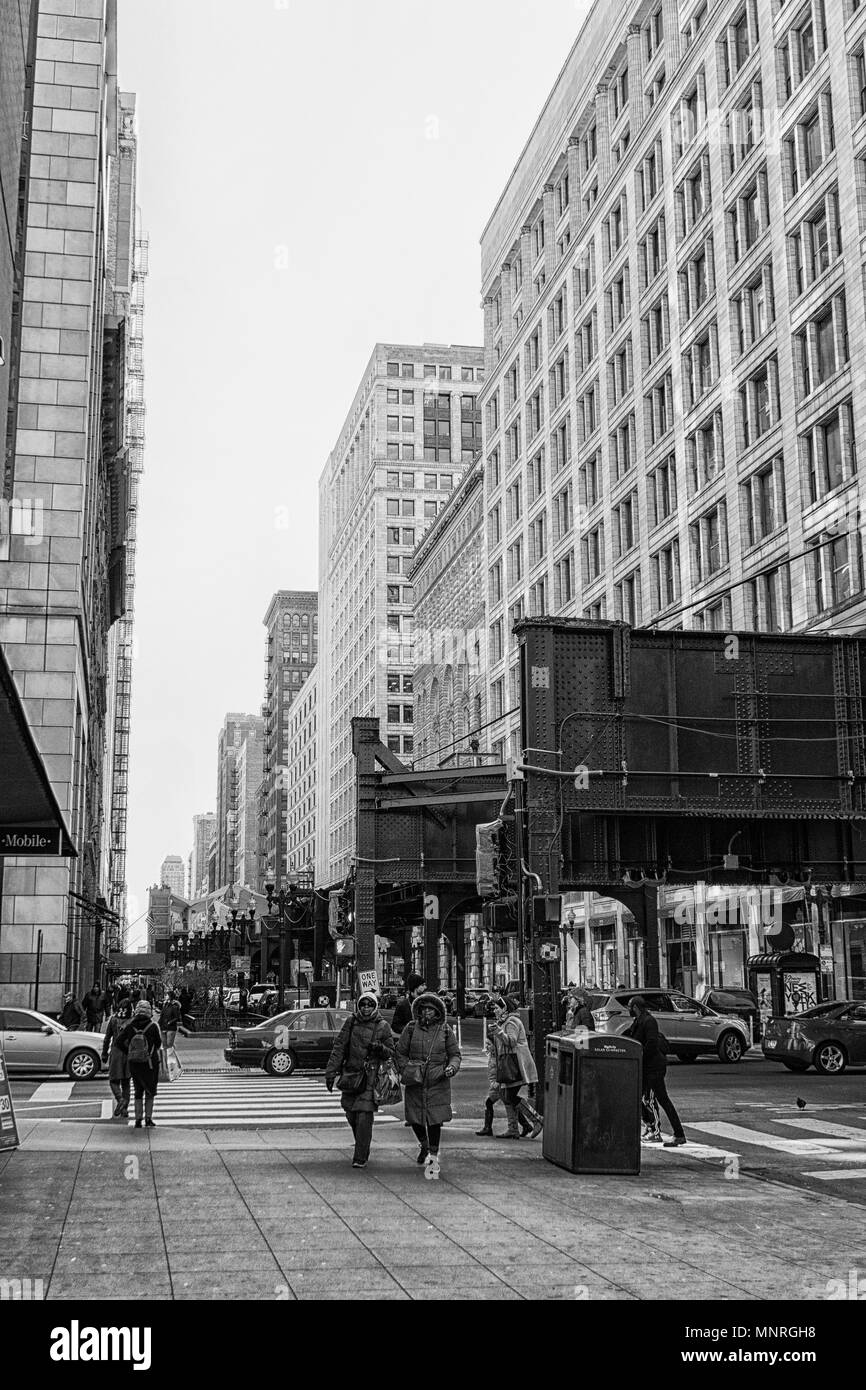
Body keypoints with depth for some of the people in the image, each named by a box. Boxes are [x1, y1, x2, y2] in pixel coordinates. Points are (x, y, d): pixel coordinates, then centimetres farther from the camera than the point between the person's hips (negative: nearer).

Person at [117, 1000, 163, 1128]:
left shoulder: (130, 1027, -6)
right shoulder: (153, 1027, -13)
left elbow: (119, 1041, -5)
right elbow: (159, 1043, -3)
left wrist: (127, 1053, 10)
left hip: (134, 1064, 2)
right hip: (150, 1064, -2)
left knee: (138, 1092, 15)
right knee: (150, 1091, 14)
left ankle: (138, 1120, 9)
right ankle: (148, 1118, 6)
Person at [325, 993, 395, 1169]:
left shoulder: (382, 1027, 0)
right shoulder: (351, 1023, 6)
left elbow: (392, 1053, 5)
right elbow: (338, 1048, 6)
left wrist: (380, 1048, -16)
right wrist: (331, 1072, 1)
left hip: (371, 1077, -3)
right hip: (350, 1074, 3)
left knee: (364, 1116, -11)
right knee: (351, 1115, 10)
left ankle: (360, 1158, -6)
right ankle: (362, 1146, 34)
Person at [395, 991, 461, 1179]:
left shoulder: (446, 1030, 2)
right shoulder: (411, 1029, 2)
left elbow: (455, 1054, 8)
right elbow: (400, 1052, 8)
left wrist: (452, 1067, -12)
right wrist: (405, 1070, -6)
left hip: (438, 1082, -1)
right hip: (415, 1083, 1)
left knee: (435, 1120, -5)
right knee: (415, 1119, 6)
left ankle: (433, 1157, 8)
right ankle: (424, 1145, 37)